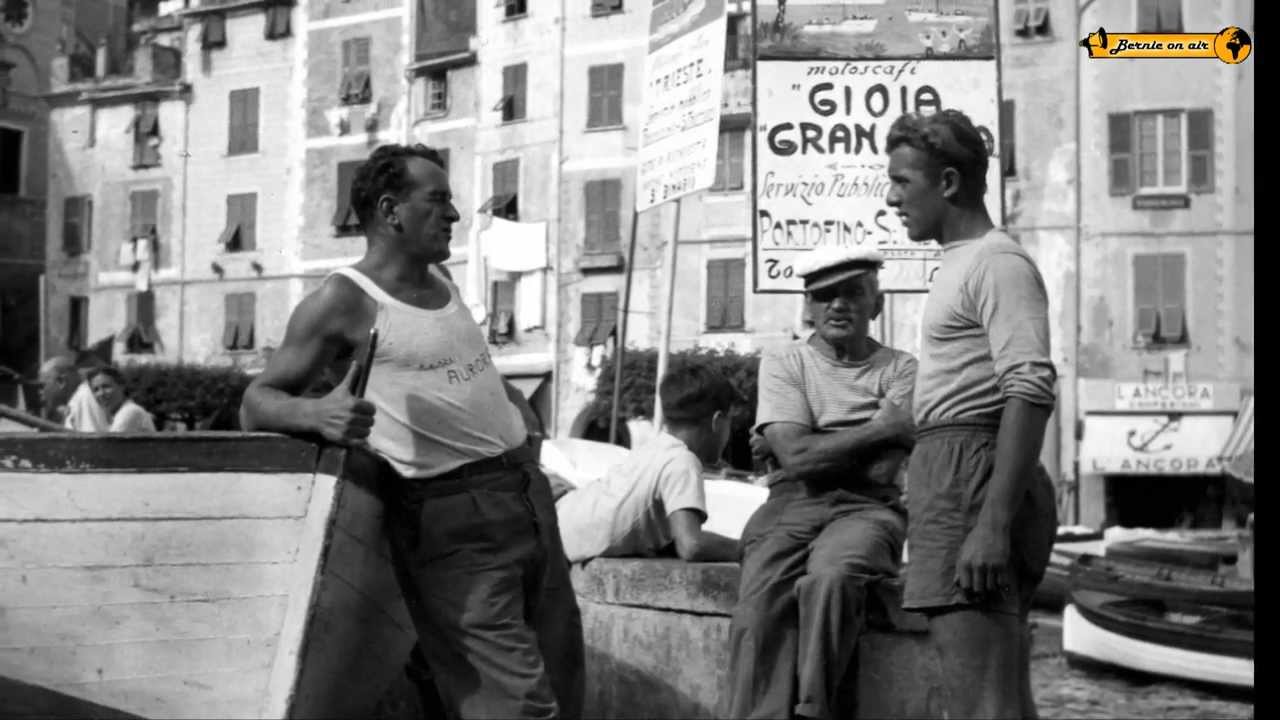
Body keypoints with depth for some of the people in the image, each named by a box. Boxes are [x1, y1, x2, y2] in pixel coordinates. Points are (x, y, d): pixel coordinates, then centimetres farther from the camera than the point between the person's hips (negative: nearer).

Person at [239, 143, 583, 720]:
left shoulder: (440, 280, 14)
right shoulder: (344, 301, -8)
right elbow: (257, 404, -8)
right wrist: (318, 413, -26)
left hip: (528, 492, 8)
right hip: (451, 517, -8)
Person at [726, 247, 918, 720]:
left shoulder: (901, 369, 10)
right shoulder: (783, 364, 14)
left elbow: (882, 470, -4)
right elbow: (797, 454, -4)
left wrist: (814, 451, 1)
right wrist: (884, 427, -2)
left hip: (867, 509, -1)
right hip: (792, 506, 1)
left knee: (829, 580, -35)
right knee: (760, 609, -27)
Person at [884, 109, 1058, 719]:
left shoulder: (997, 262, -9)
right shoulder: (960, 263, 22)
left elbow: (1031, 392, -20)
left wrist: (993, 525, -26)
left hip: (972, 475, -11)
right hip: (946, 472, 11)